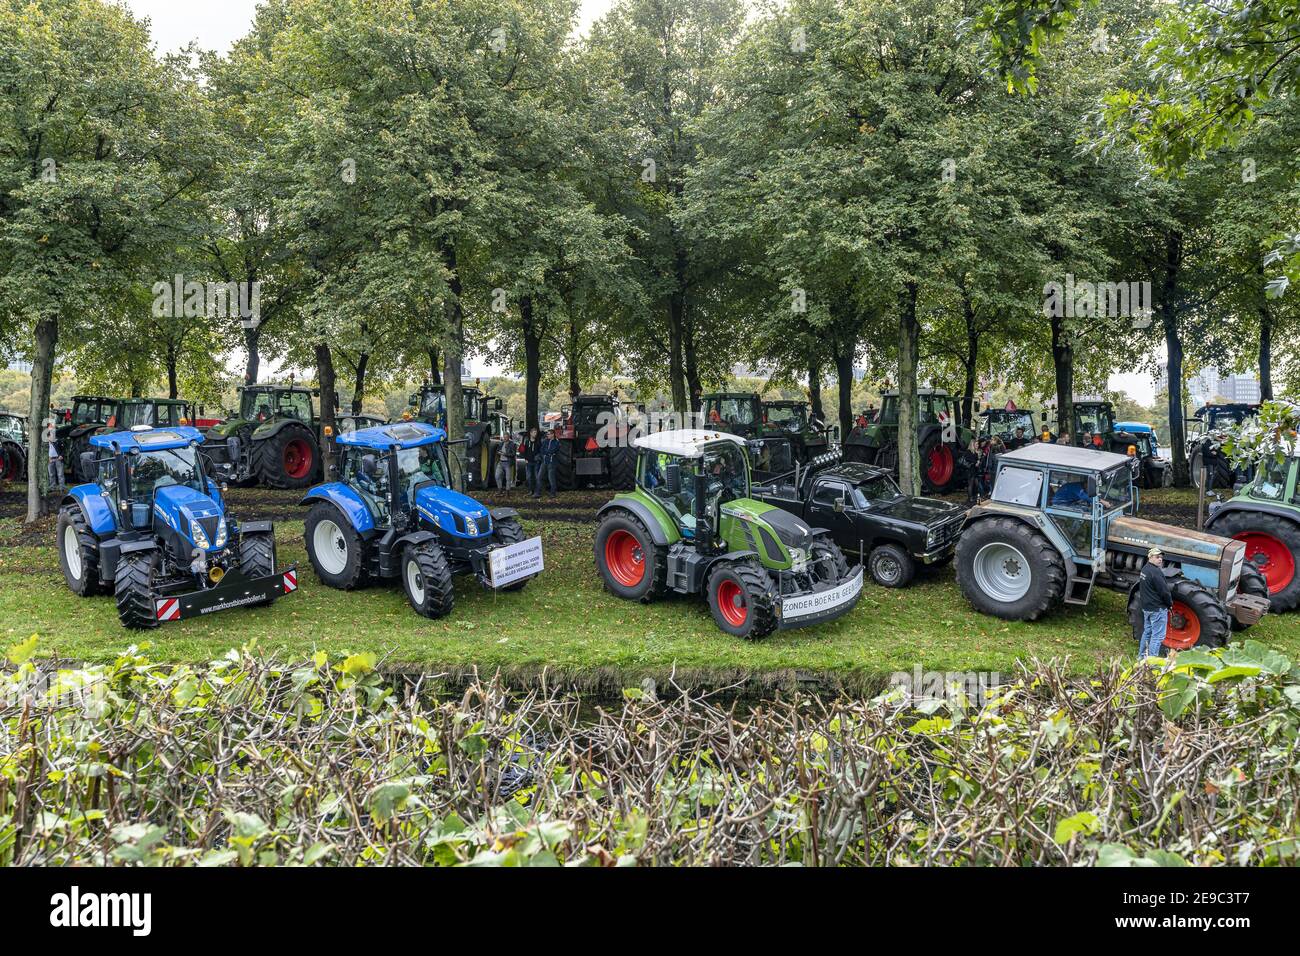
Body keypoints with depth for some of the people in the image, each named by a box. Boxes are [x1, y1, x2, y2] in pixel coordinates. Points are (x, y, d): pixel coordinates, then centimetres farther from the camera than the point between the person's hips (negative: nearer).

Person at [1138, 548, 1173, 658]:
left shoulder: (1145, 569, 9)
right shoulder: (1155, 572, -22)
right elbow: (1164, 591, -19)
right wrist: (1170, 603, -2)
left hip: (1146, 607, 10)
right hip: (1158, 608, -10)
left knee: (1147, 632, 19)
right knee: (1157, 636, -5)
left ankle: (1142, 656, 27)